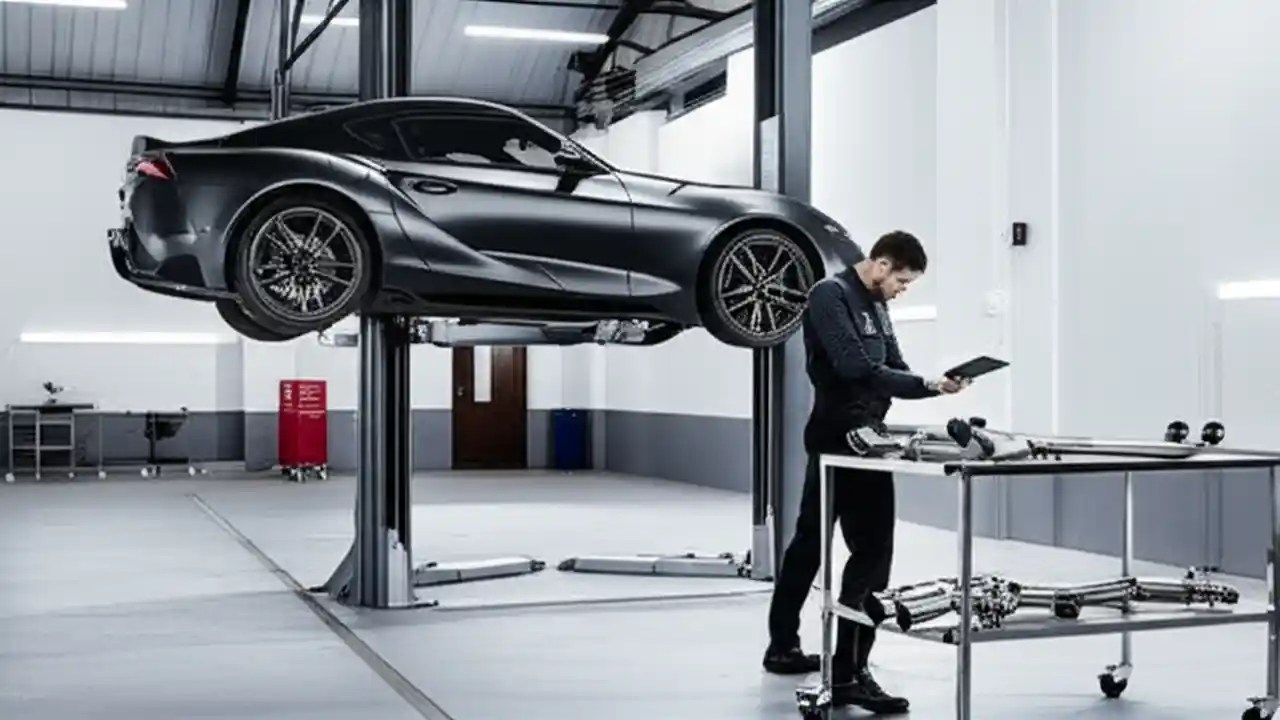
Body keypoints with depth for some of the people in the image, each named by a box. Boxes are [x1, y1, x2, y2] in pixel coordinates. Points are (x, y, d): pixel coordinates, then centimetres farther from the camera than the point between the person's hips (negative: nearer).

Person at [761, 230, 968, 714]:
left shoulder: (877, 307, 19)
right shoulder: (831, 296, -10)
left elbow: (893, 371, 14)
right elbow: (855, 366, -21)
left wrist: (937, 385, -5)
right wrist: (925, 384, -18)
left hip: (862, 439, 10)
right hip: (840, 437, -10)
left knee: (810, 541, 15)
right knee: (871, 551, -11)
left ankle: (783, 647, 24)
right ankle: (848, 675, -10)